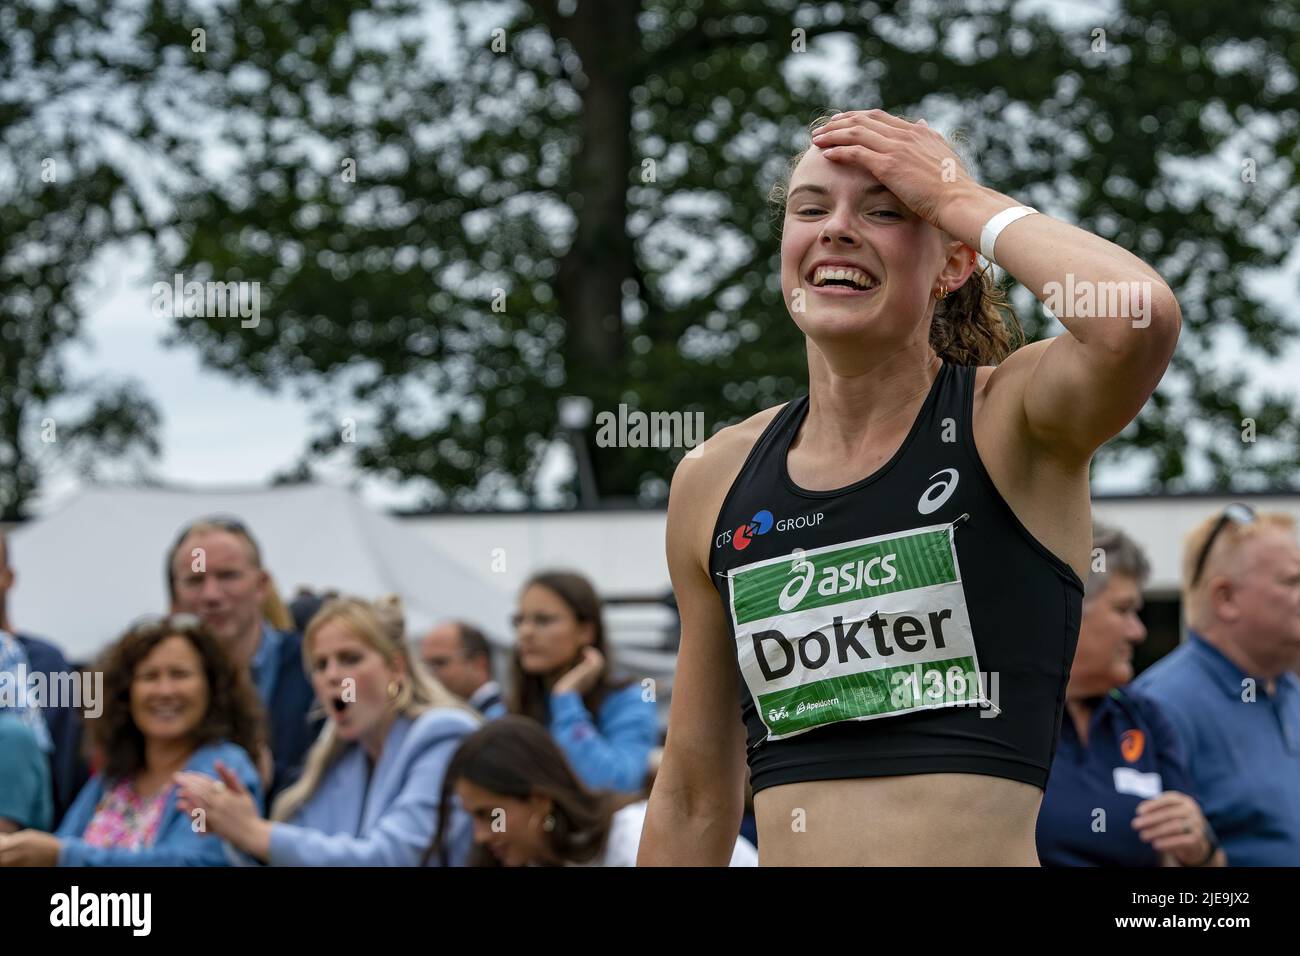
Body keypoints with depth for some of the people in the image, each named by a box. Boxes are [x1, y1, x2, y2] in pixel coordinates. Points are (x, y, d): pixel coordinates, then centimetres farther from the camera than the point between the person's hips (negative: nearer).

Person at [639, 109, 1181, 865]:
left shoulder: (1010, 419, -4)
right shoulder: (715, 479, 6)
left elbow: (1141, 317, -26)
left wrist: (962, 198, -12)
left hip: (986, 846, -4)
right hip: (786, 849, 4)